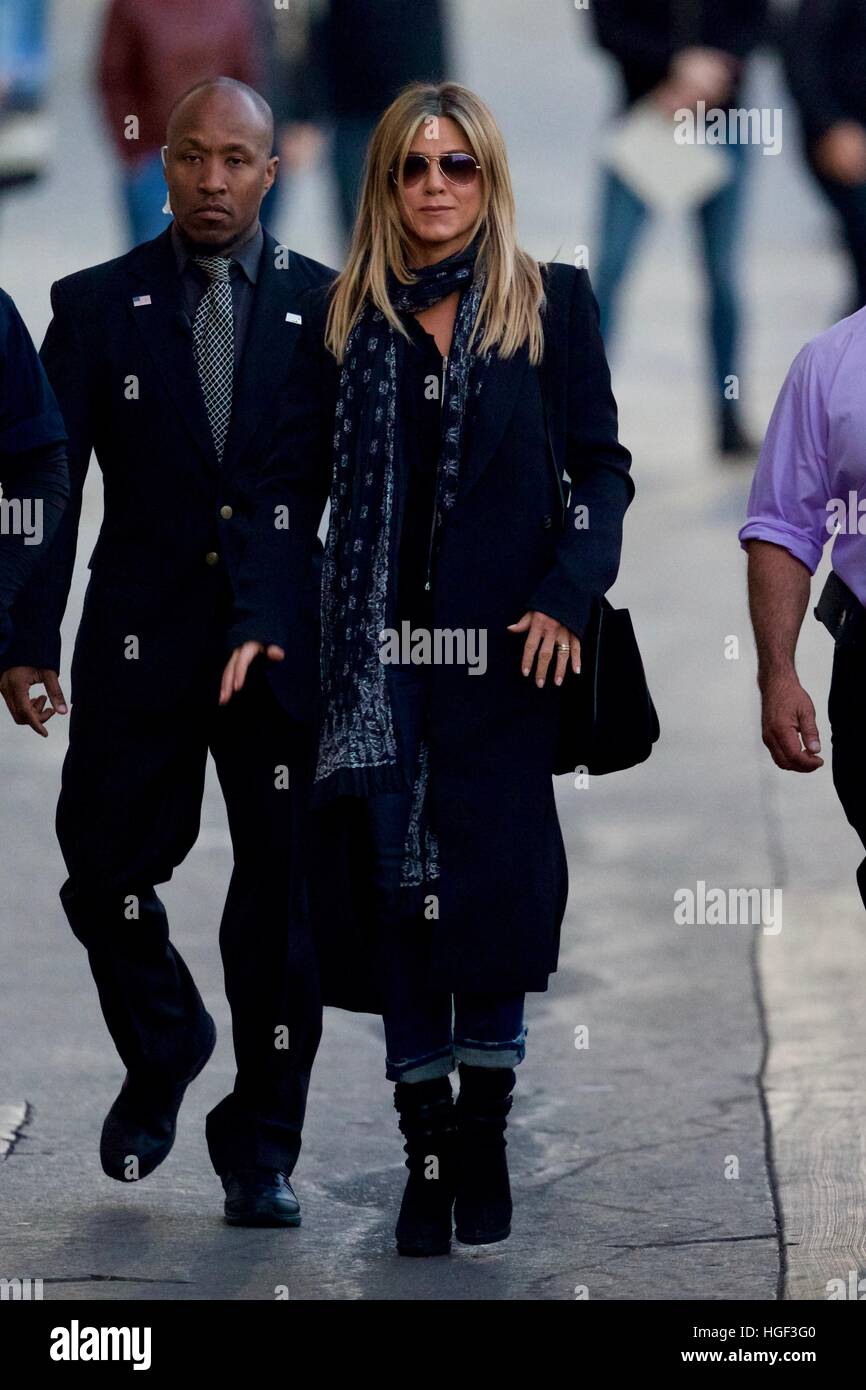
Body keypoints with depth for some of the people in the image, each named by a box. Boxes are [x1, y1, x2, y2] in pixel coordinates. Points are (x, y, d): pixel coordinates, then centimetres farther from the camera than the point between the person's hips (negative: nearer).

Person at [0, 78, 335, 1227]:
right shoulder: (99, 305, 4)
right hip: (142, 645, 0)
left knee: (283, 902, 2)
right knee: (105, 874, -1)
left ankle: (260, 1151, 15)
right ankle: (163, 1048, 30)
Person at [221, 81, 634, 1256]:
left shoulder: (552, 304, 3)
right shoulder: (344, 317, 8)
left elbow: (601, 466, 2)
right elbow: (293, 482, 6)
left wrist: (569, 596, -12)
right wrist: (266, 618, -6)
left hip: (502, 644, -2)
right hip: (380, 643, 2)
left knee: (493, 881, -4)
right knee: (393, 882, -1)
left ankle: (486, 1133, 5)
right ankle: (426, 1145, 3)